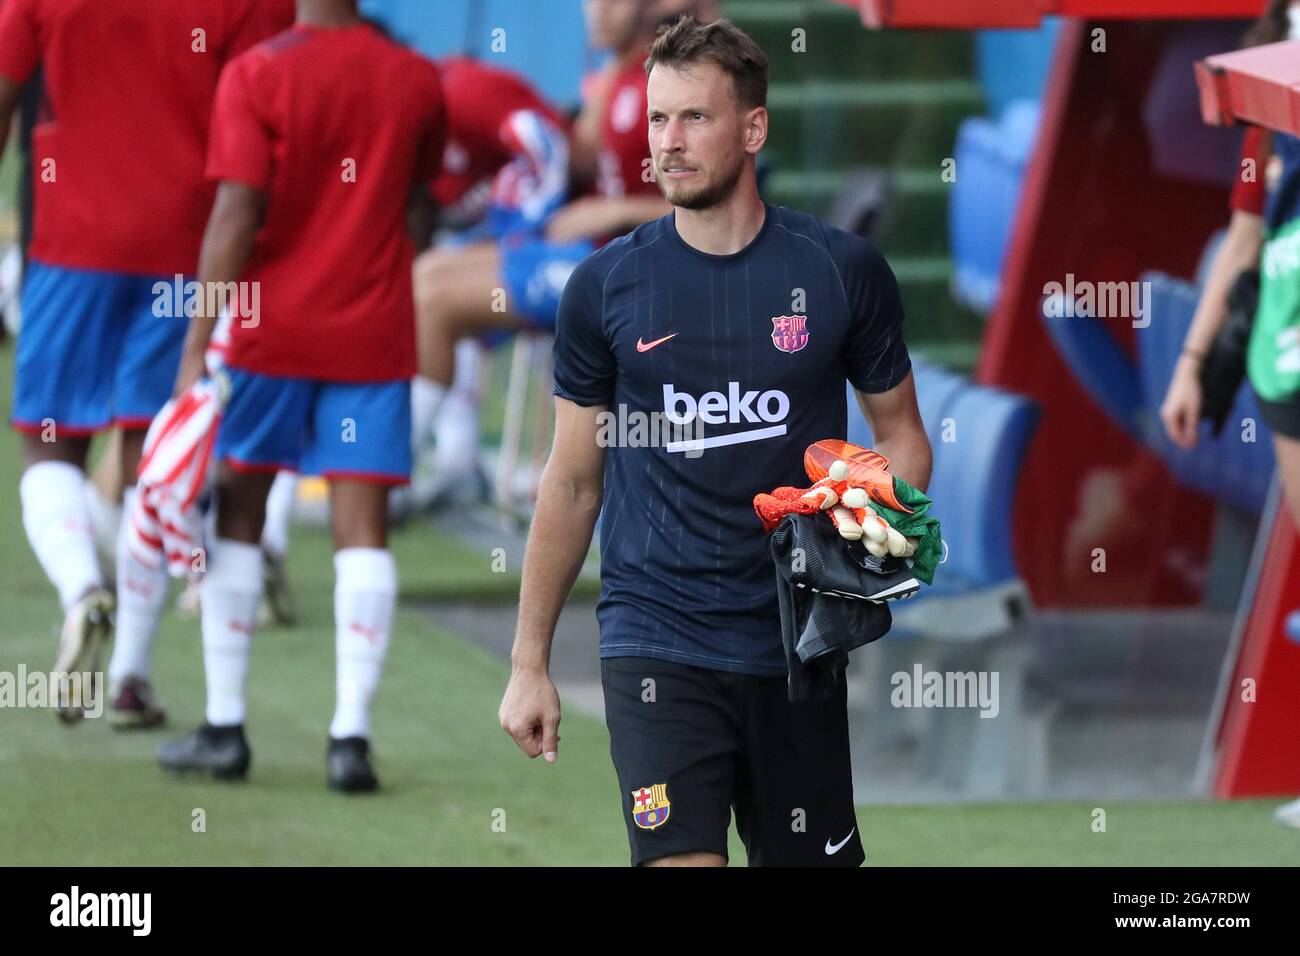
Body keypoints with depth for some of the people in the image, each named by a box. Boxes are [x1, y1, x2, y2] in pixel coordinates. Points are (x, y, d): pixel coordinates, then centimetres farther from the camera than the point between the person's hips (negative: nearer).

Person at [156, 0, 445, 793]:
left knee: (239, 515, 11)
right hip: (375, 334, 2)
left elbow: (237, 214, -15)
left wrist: (198, 342, -14)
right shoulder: (416, 80, 2)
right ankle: (352, 734, -8)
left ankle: (225, 727, 12)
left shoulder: (256, 75, -9)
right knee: (363, 527, 0)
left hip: (272, 332, -2)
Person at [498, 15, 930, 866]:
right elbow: (574, 482, 8)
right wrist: (529, 661, 8)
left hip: (798, 640, 1)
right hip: (656, 642, -1)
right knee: (682, 860, -16)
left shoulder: (841, 270, -1)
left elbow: (900, 431, 10)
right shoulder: (607, 285, 1)